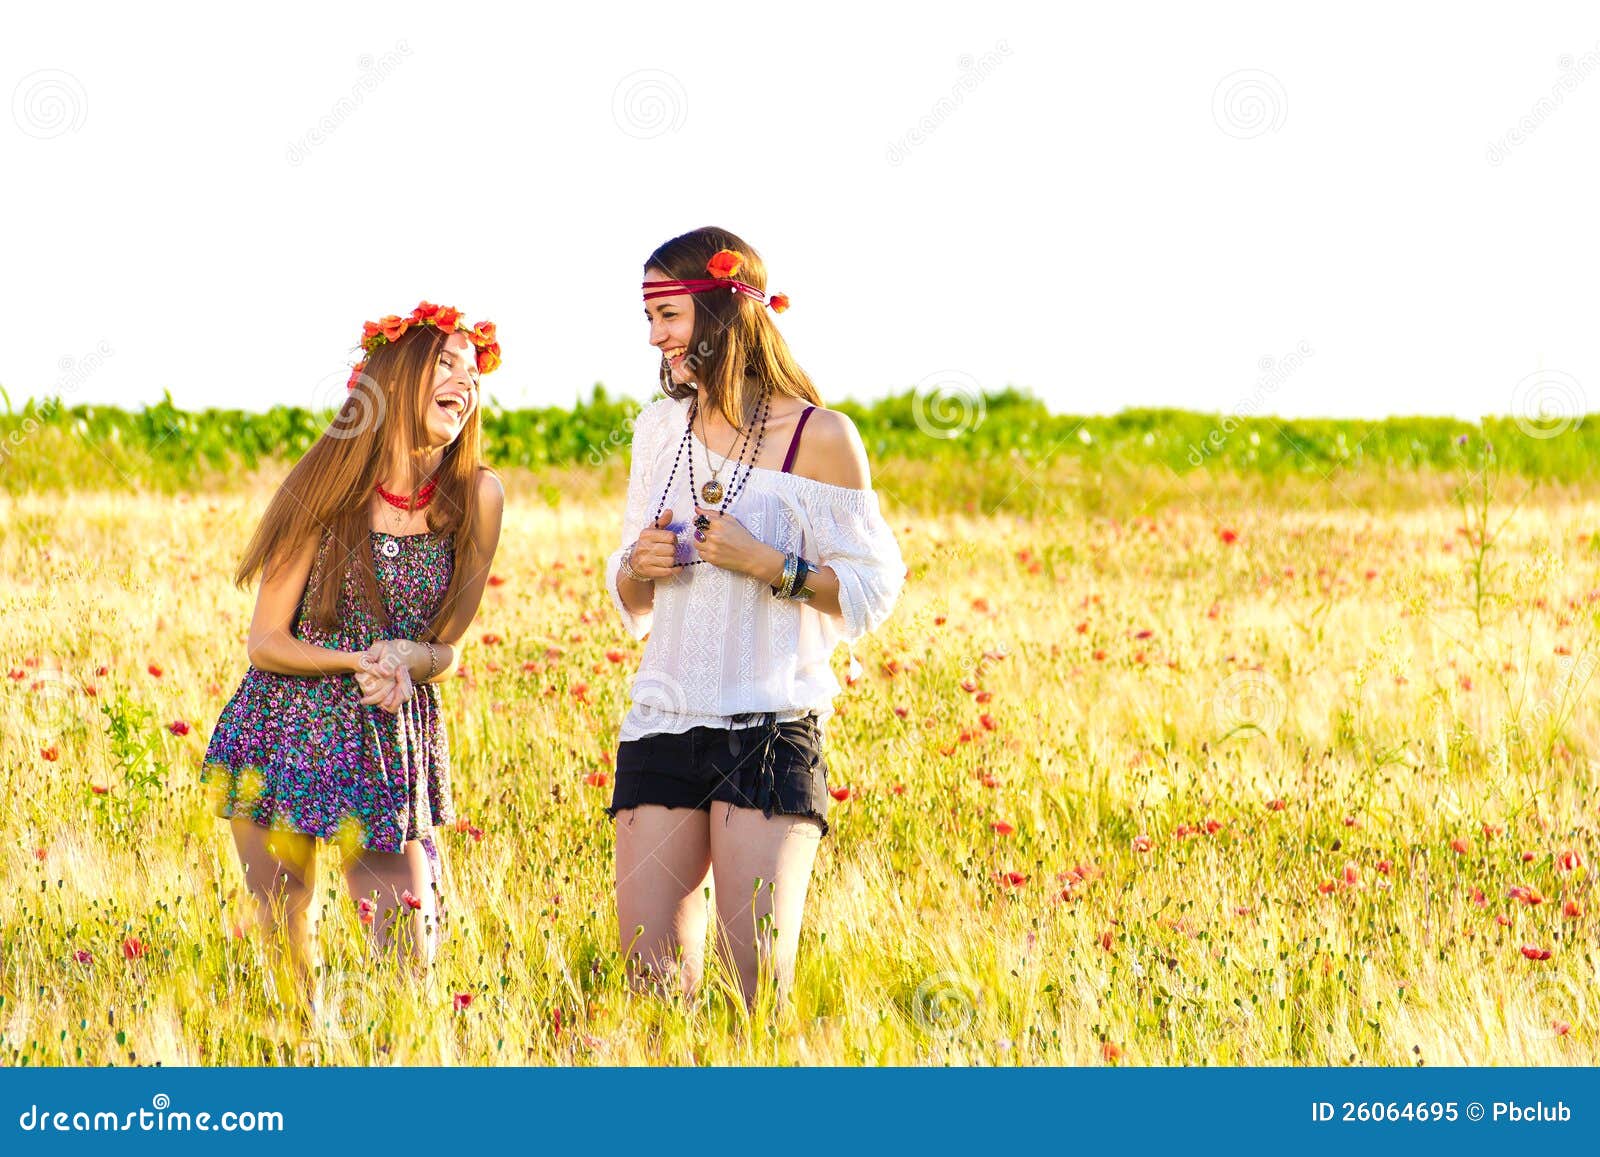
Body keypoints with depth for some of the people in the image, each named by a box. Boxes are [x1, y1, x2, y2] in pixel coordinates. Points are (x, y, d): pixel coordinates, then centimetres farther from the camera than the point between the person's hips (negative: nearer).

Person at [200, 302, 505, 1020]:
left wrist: (404, 661, -20)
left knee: (410, 964, -6)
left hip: (393, 743, 1)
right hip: (284, 733, -1)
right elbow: (267, 641, -6)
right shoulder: (328, 486, -9)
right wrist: (362, 661, -21)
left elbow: (446, 648, 2)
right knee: (282, 956, 7)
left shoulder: (477, 497, -5)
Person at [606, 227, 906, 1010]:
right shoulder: (661, 428, 12)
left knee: (760, 979, -9)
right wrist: (639, 567, -2)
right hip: (662, 727, 5)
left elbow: (873, 589, -2)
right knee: (651, 979, 1)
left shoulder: (818, 437, -4)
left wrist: (768, 564, -15)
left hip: (769, 734, -5)